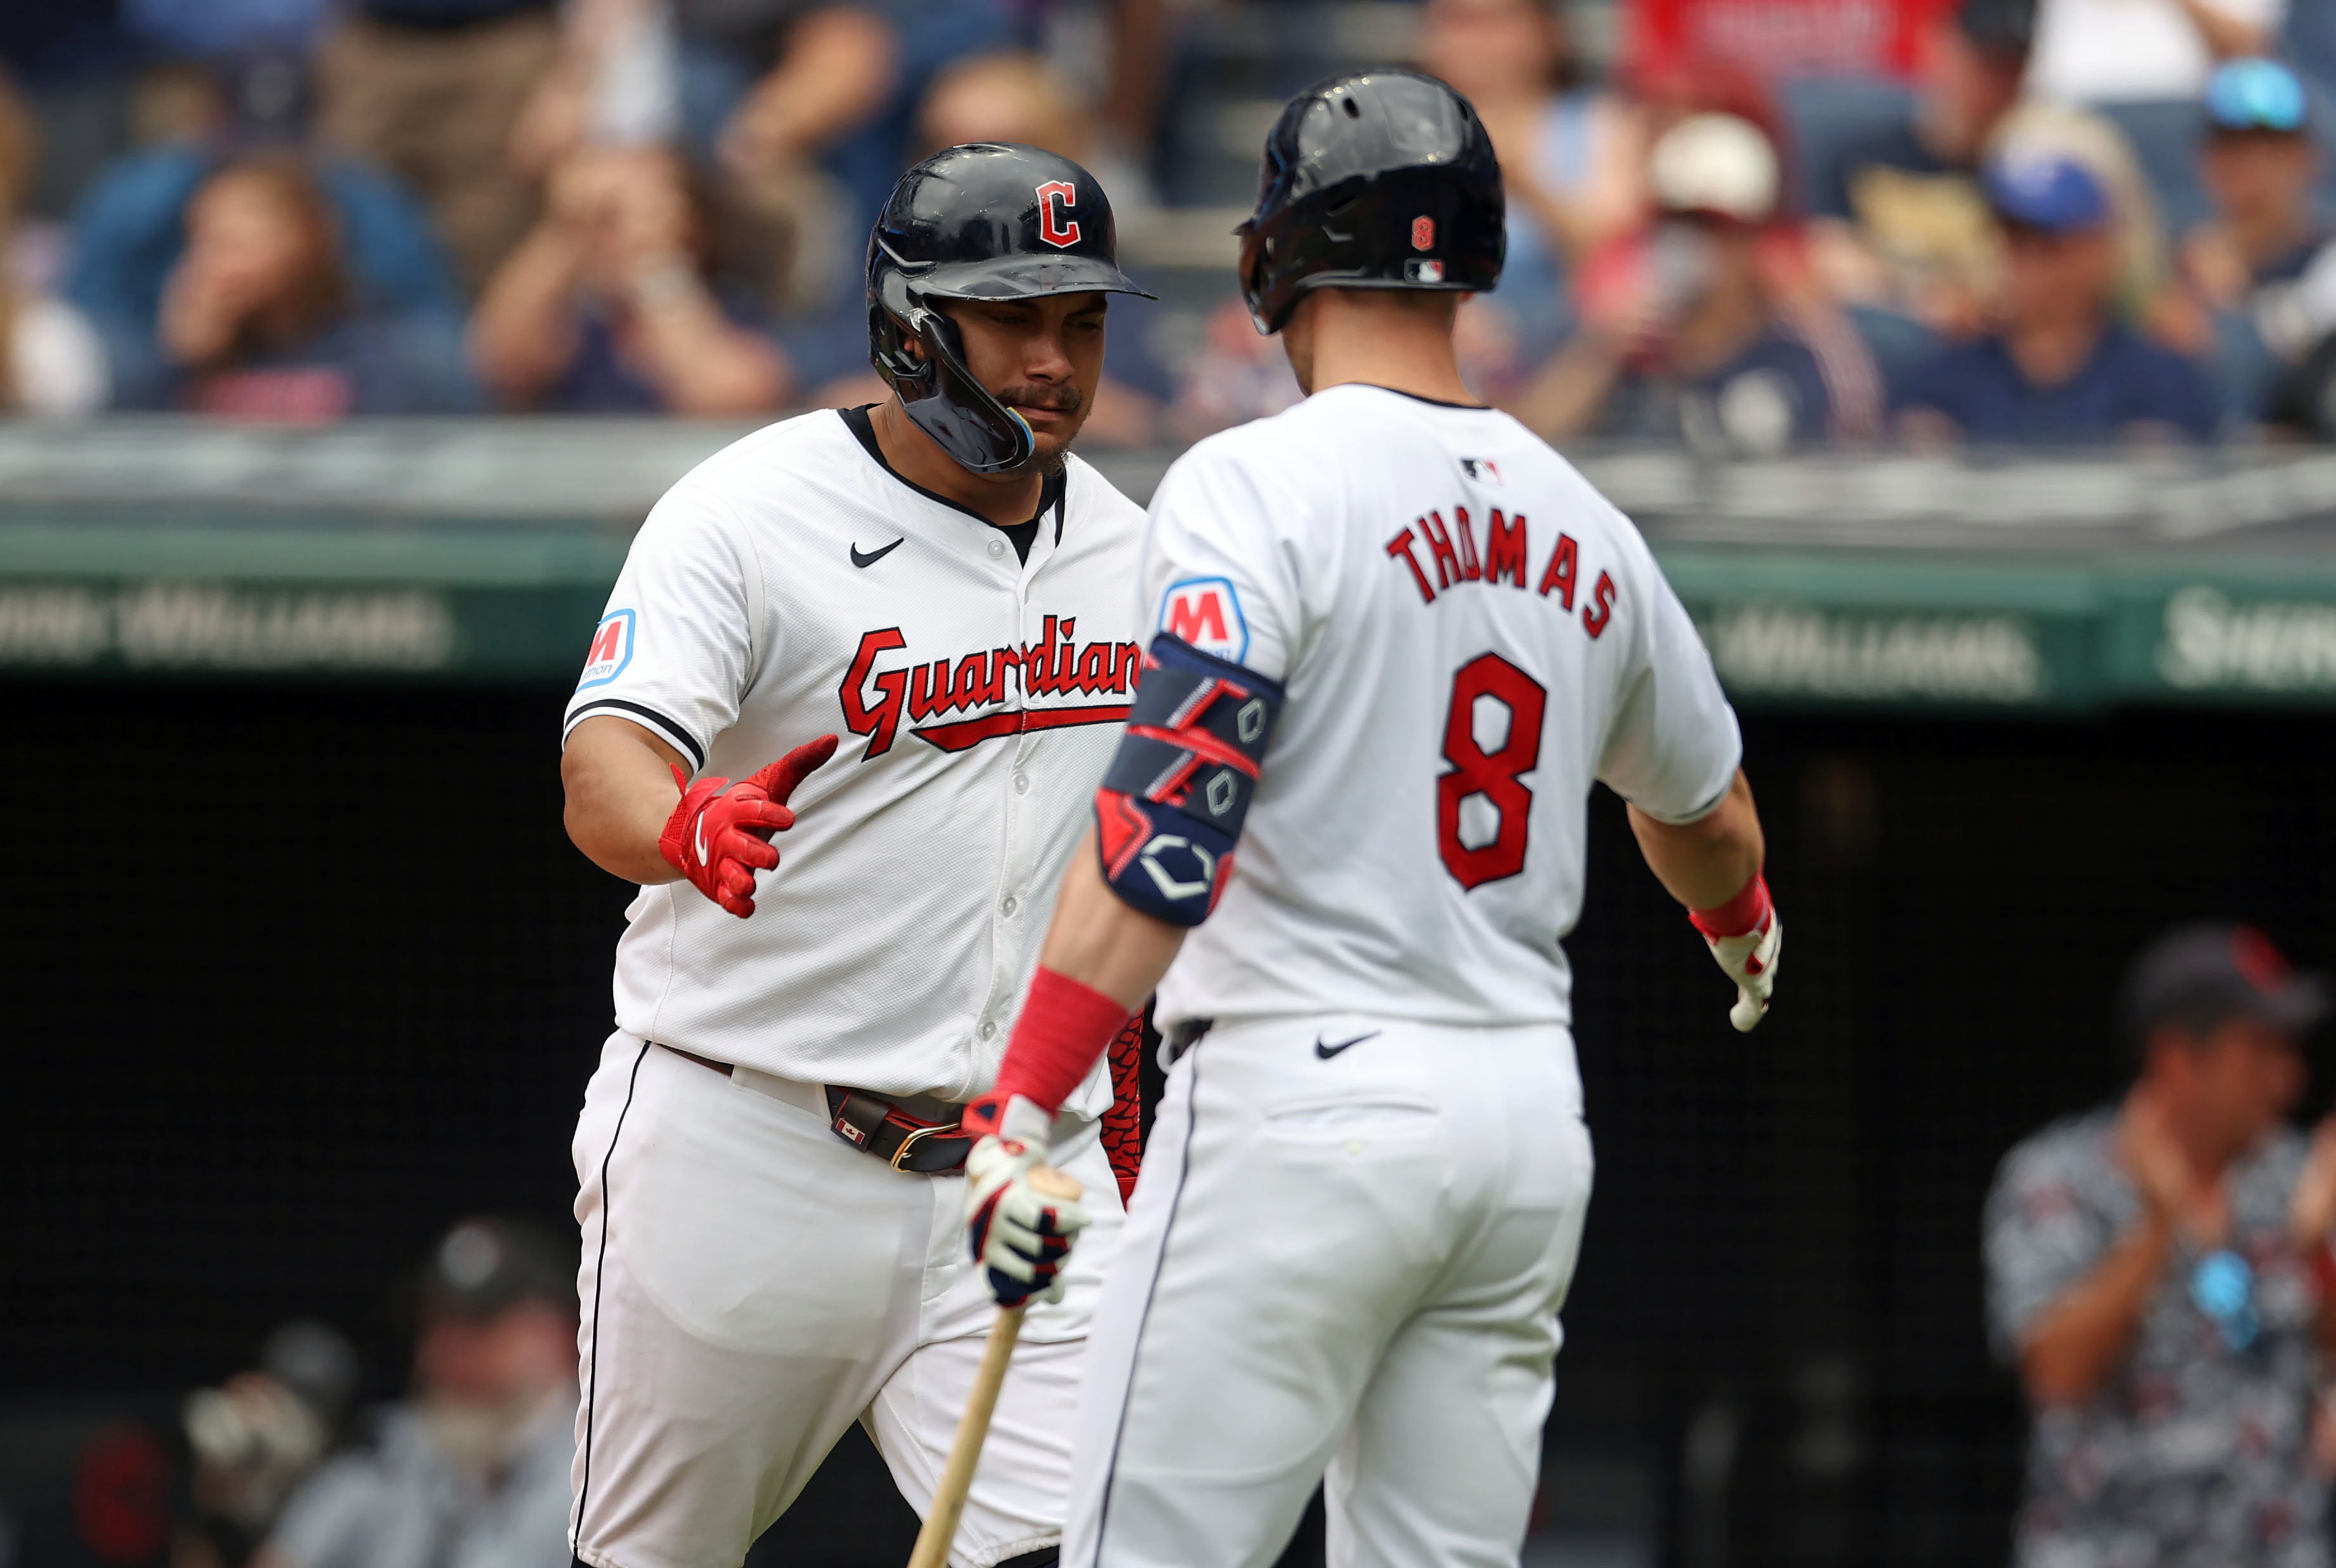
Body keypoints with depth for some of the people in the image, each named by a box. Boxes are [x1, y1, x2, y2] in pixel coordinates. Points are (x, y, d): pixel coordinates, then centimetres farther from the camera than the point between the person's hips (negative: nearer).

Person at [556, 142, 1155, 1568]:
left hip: (1019, 1168, 4)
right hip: (743, 1156, -4)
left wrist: (1116, 1102, 22)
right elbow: (605, 765, -26)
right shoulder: (746, 517, -10)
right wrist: (687, 829, -49)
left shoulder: (1119, 551, 8)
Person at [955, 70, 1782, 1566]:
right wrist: (1744, 926, 53)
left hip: (1310, 1097, -6)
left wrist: (1023, 1109, -24)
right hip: (1529, 1104, 6)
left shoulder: (1259, 486, -9)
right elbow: (1703, 812, 29)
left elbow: (1165, 824, -20)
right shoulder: (1584, 527, 12)